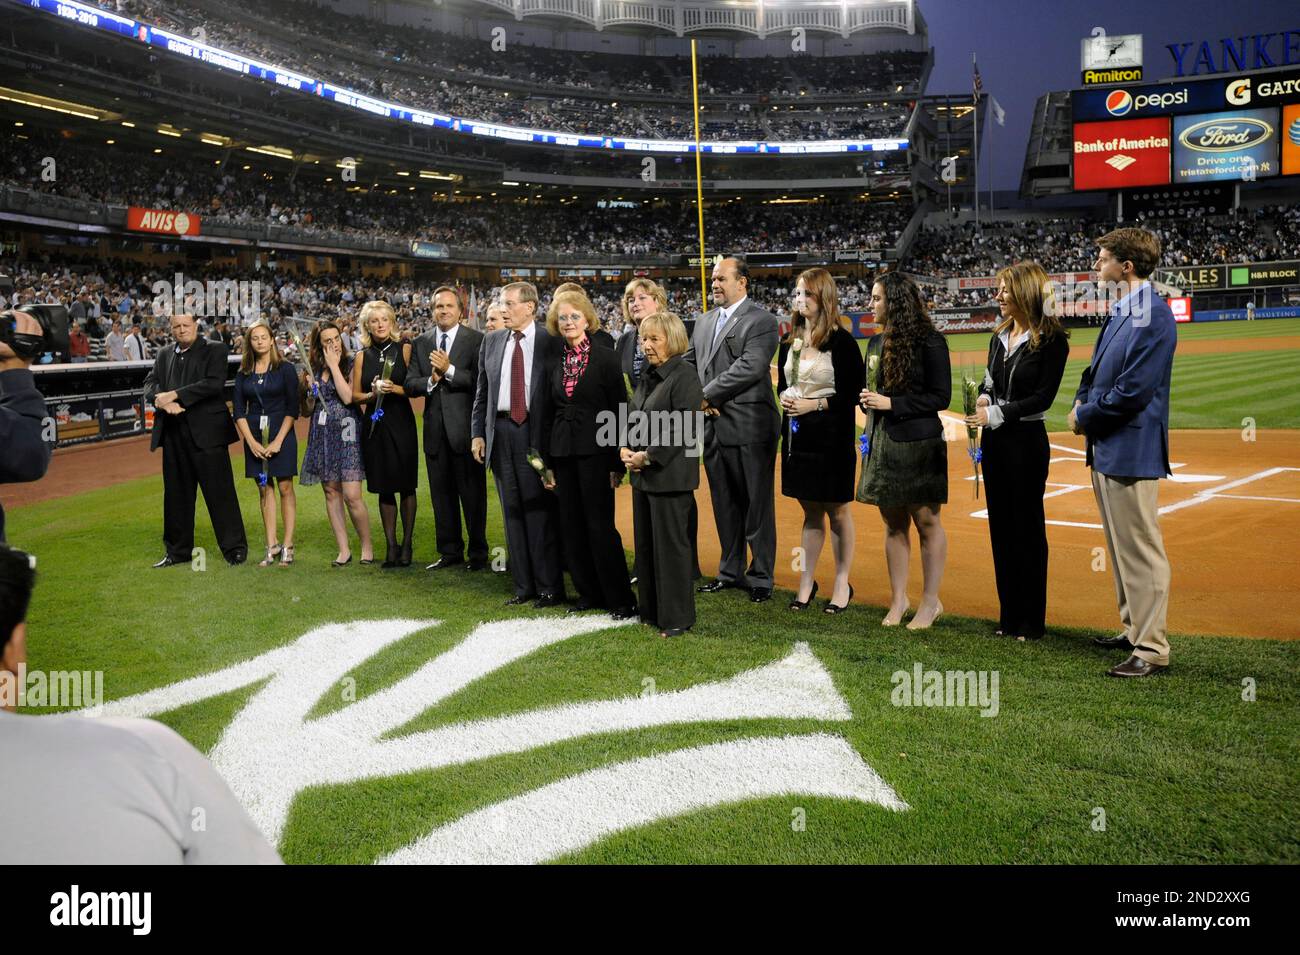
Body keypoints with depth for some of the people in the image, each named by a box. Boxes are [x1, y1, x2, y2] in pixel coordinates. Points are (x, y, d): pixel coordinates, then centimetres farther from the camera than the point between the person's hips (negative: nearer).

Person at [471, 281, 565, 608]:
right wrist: (477, 432, 7)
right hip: (499, 431, 5)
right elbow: (481, 392, 14)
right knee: (512, 511, 10)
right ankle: (523, 586, 19)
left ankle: (549, 587, 9)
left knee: (539, 510, -2)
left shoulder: (552, 343, -4)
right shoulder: (492, 341, 11)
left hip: (535, 433, -5)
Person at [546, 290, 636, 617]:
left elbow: (619, 410, -7)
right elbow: (553, 412, 14)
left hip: (594, 451, -6)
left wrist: (617, 462, -11)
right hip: (563, 452, 6)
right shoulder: (557, 363, 11)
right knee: (571, 526, 7)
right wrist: (548, 461, 11)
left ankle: (620, 599, 5)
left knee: (600, 525, -5)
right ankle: (589, 593, 19)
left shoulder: (605, 358, -5)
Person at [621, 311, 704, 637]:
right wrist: (625, 448, 3)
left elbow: (681, 428, -18)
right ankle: (651, 610, 24)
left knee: (670, 544, -2)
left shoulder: (684, 376, -12)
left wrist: (647, 456, -16)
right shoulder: (647, 377, 14)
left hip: (670, 474, -8)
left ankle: (676, 618, 9)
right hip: (642, 474, 8)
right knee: (645, 544, 13)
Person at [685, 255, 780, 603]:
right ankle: (730, 572, 27)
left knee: (756, 506, 2)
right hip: (714, 427, 7)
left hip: (749, 428, -7)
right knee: (724, 505, 15)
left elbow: (750, 367, -19)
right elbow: (689, 363, 16)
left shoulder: (762, 320, -7)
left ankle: (760, 577, 13)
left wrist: (707, 395, -15)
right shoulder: (704, 322, 16)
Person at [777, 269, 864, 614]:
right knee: (811, 510, 14)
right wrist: (784, 397, -2)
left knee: (837, 510, 4)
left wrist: (815, 404, -17)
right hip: (797, 435, 6)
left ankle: (842, 583, 16)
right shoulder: (790, 342, 10)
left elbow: (853, 393, -12)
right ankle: (806, 582, 22)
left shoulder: (841, 341, -10)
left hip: (832, 436, -6)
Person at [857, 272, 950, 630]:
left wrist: (891, 403, -16)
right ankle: (898, 598, 19)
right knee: (893, 524, 10)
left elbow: (941, 397, -11)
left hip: (918, 444, -6)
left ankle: (930, 601, 12)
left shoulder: (929, 342, -9)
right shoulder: (876, 343, 12)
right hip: (883, 442, 7)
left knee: (926, 521, 1)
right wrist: (867, 399, -1)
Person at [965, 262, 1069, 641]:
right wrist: (982, 398, -5)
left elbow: (1043, 397, -14)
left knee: (1028, 527, 0)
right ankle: (1009, 615, 21)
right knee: (1001, 525, 11)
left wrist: (997, 414, -17)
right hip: (994, 440, 7)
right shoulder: (1000, 336, 11)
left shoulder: (1051, 340, -10)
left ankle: (1032, 620, 11)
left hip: (1027, 440, -7)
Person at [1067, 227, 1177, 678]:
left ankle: (1152, 649, 4)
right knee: (1121, 548, 19)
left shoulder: (1153, 316, -17)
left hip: (1132, 451, -10)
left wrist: (1084, 416, -10)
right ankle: (1134, 629, 32)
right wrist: (1081, 403, 3)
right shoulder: (1119, 312, 13)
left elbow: (1133, 390, -22)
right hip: (1106, 447, 10)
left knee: (1142, 551, -3)